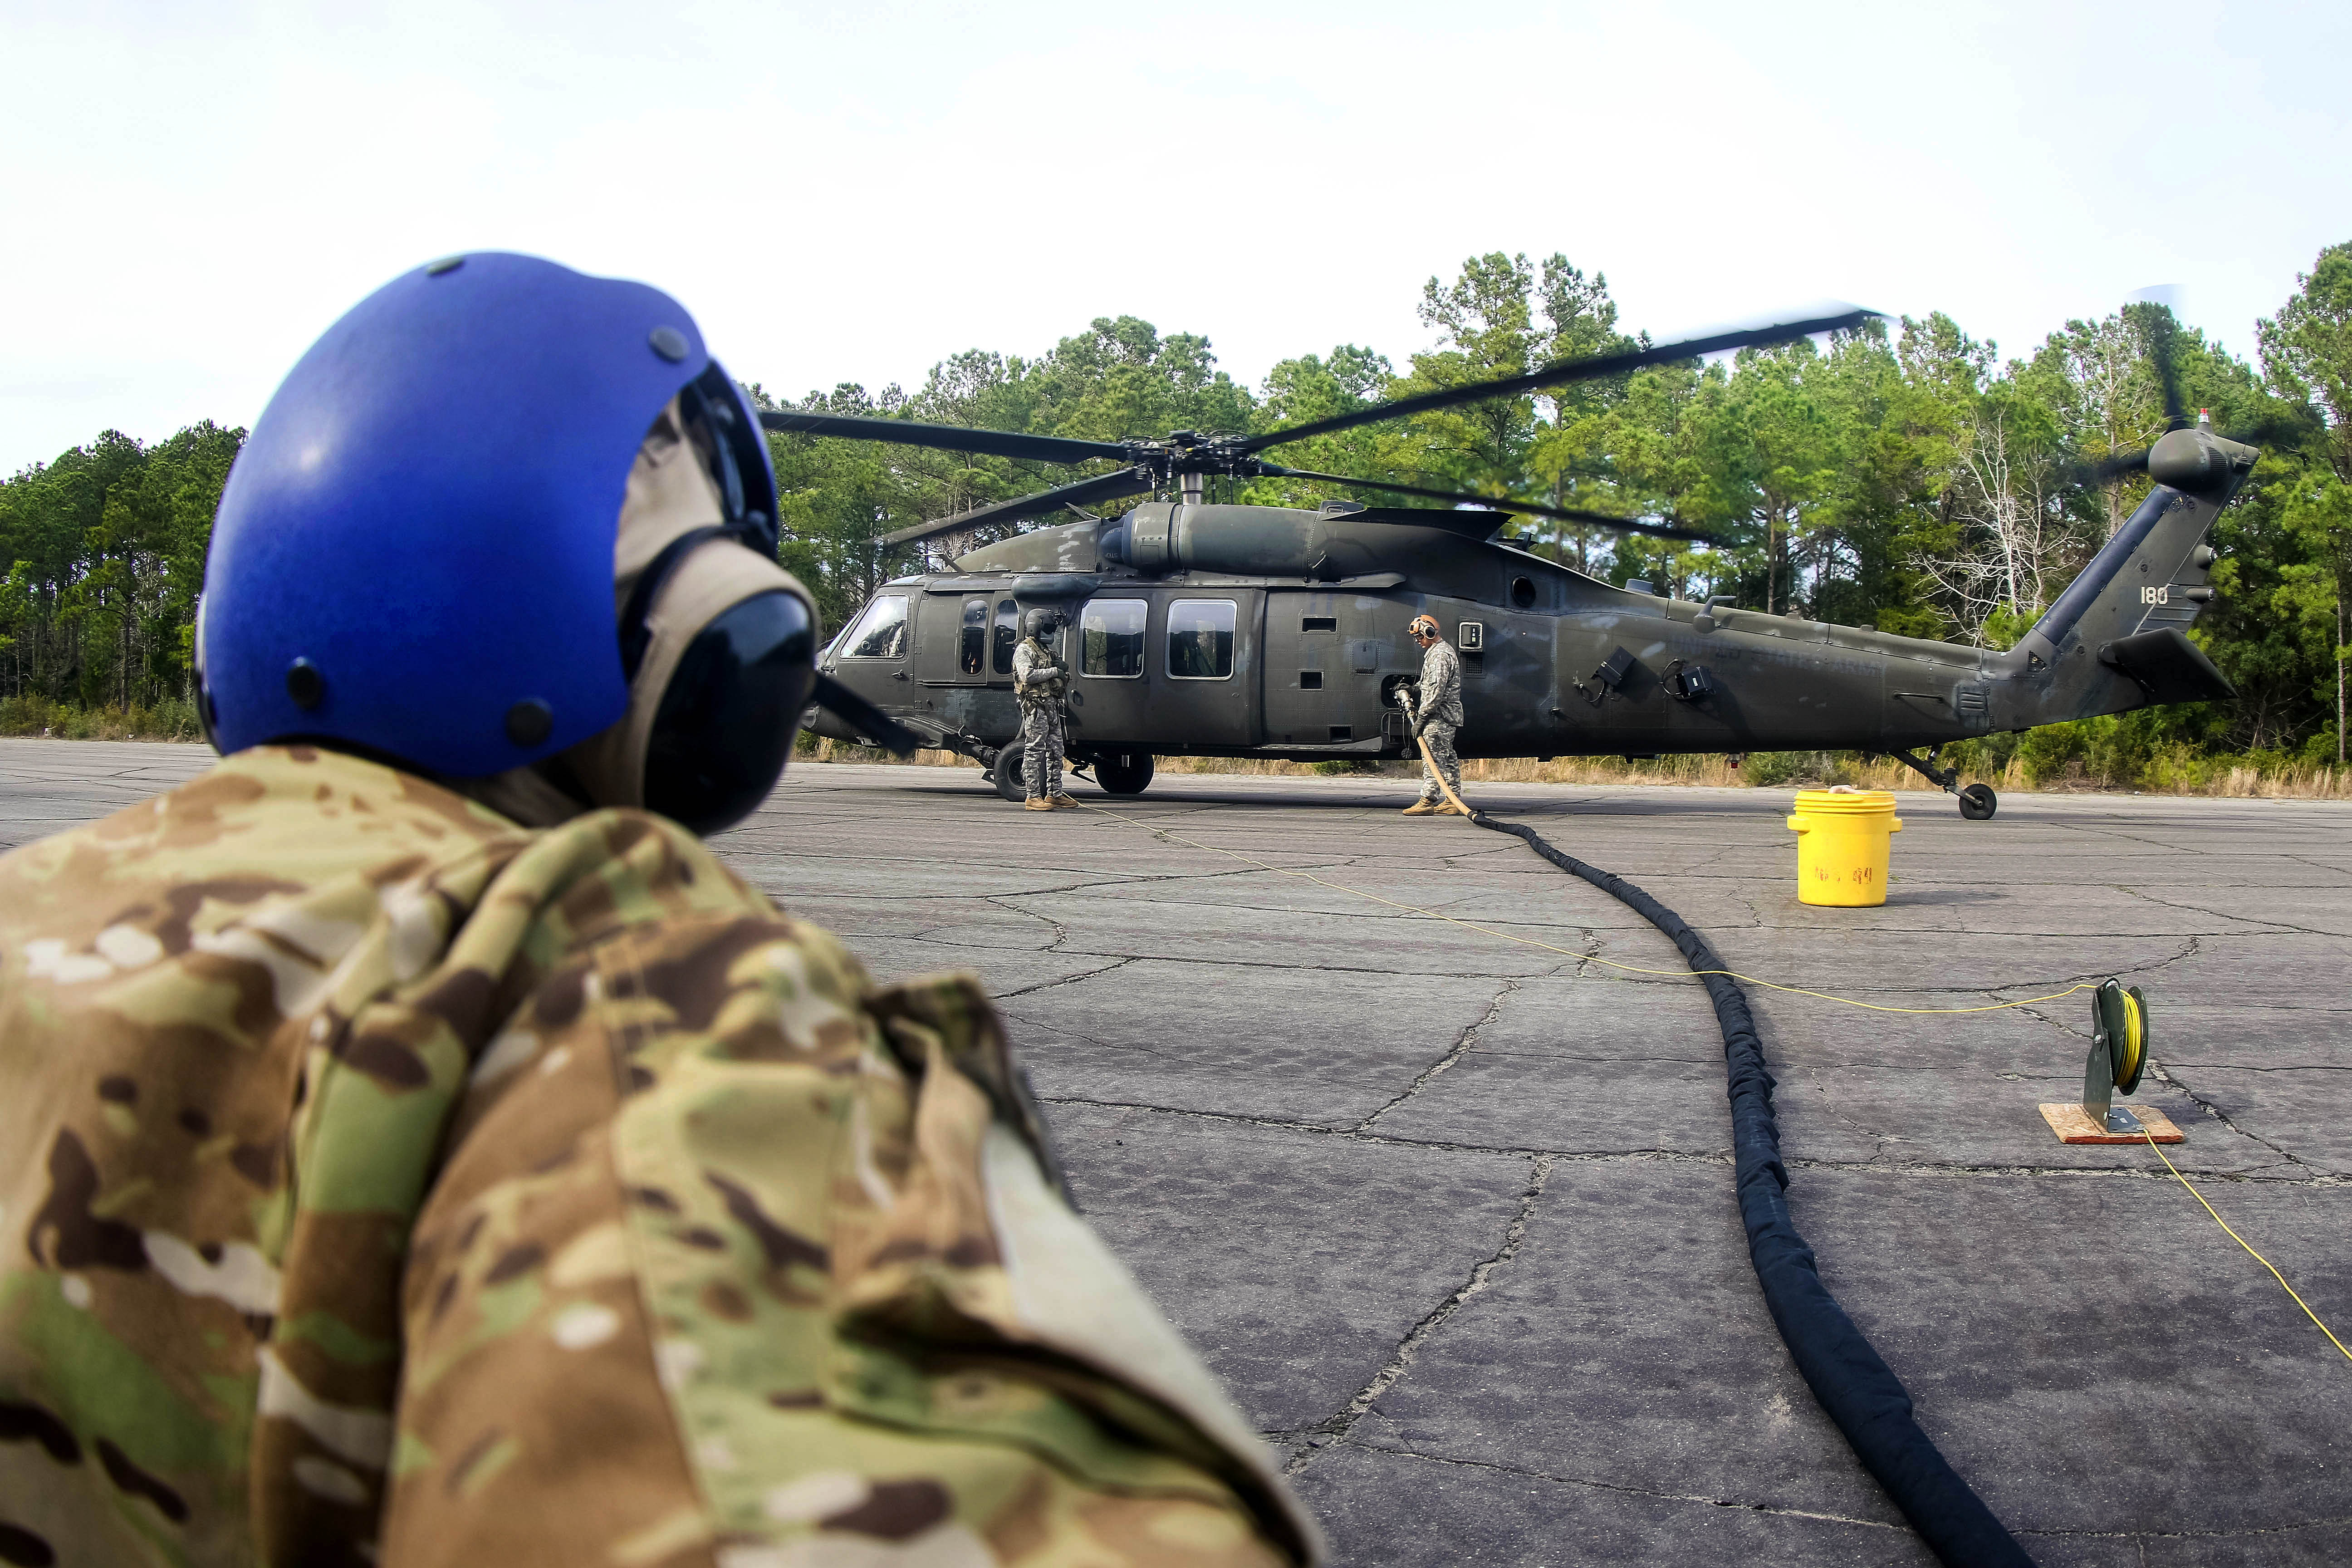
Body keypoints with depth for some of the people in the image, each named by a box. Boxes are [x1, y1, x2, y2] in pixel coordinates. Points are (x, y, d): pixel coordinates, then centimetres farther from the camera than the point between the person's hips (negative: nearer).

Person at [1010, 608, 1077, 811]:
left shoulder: (1046, 650, 23)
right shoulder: (1024, 650, -5)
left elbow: (1057, 680, 28)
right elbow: (1027, 676, -20)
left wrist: (1063, 670, 6)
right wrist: (1054, 671, -15)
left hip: (1051, 705, 9)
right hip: (1035, 705, -9)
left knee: (1055, 750, 11)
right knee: (1034, 752, -8)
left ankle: (1054, 793, 17)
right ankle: (1034, 797, -7)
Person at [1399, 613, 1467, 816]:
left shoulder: (1440, 655, -14)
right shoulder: (1440, 651, 20)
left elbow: (1436, 690, -21)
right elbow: (1428, 685, 26)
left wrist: (1421, 717, -20)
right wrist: (1412, 689, 10)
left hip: (1440, 716, -11)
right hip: (1447, 716, 11)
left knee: (1433, 759, -10)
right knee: (1448, 759, 10)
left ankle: (1427, 801, -11)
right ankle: (1452, 802, 13)